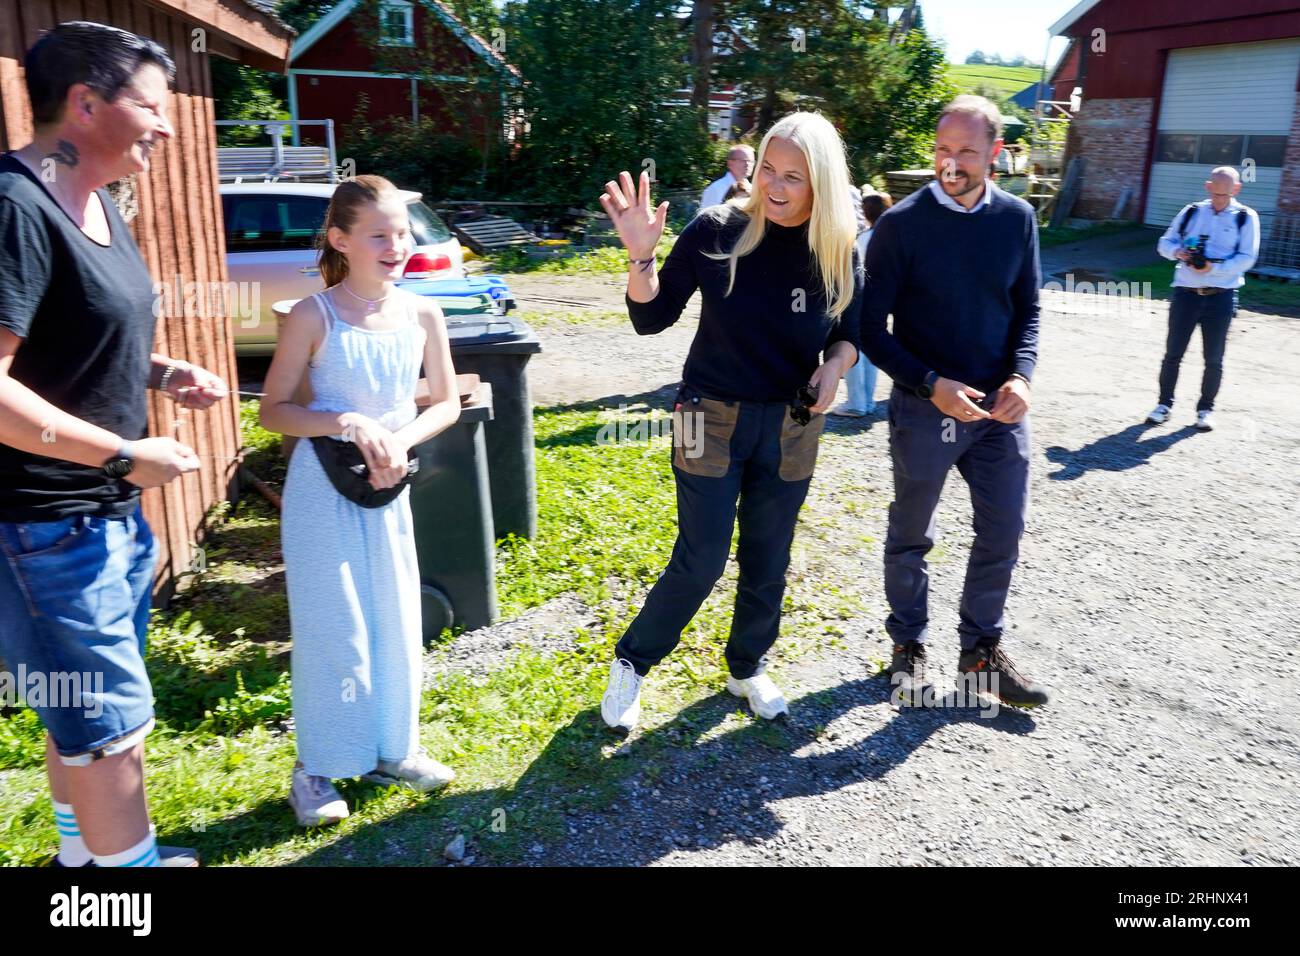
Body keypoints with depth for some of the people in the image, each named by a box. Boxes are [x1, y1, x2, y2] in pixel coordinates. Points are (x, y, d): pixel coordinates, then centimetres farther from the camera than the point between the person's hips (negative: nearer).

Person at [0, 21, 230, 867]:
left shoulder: (96, 203, 9)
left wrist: (163, 372, 5)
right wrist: (129, 455, -22)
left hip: (109, 513, 10)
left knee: (83, 708, 23)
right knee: (110, 722, 2)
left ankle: (84, 850, 42)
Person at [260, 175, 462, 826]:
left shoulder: (422, 313, -3)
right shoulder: (314, 316, -12)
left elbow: (447, 403, 5)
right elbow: (273, 411, -8)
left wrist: (401, 442, -13)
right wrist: (346, 422, -24)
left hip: (389, 486, 4)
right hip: (323, 486, -4)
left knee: (396, 621, 12)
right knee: (333, 629, 2)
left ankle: (390, 749, 31)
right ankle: (317, 768, 21)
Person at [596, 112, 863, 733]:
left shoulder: (838, 252, -5)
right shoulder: (717, 232, -12)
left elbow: (849, 331, 10)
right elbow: (651, 319, -9)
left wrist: (834, 365, -12)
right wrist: (641, 256, -25)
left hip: (791, 428, 3)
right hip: (713, 420, -3)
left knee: (767, 564, 14)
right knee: (701, 561, -1)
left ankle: (748, 667, 38)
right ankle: (631, 664, 22)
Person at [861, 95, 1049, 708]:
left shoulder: (1017, 219, 2)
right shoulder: (902, 224, -10)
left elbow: (1027, 311, 10)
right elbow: (871, 328, -8)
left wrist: (1021, 376, -9)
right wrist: (932, 385, -19)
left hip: (999, 405, 4)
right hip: (924, 407, -3)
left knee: (1003, 532, 9)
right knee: (911, 535, 10)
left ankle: (981, 649, 28)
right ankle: (908, 645, 30)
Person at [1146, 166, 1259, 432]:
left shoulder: (1246, 218, 1)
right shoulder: (1191, 212, 8)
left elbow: (1246, 258, -6)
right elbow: (1165, 242, 11)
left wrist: (1214, 268, -21)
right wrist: (1177, 252, -12)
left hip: (1221, 297, -1)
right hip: (1186, 292, 2)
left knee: (1214, 358, 5)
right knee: (1173, 352, 4)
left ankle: (1206, 408, 18)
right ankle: (1164, 404, 17)